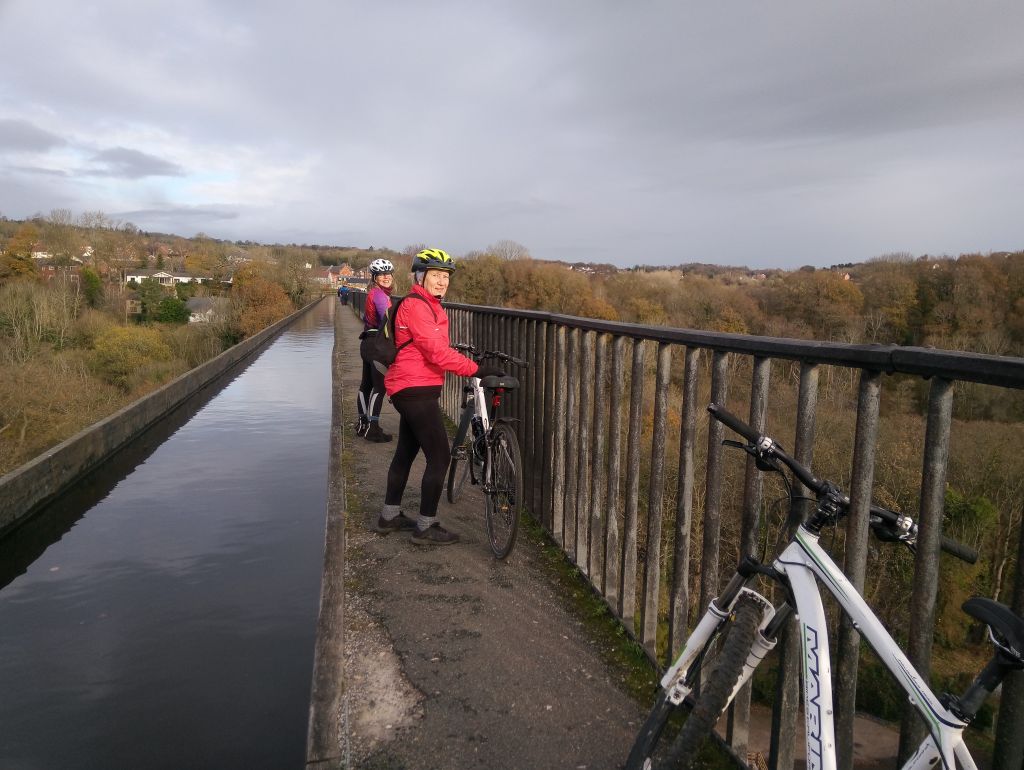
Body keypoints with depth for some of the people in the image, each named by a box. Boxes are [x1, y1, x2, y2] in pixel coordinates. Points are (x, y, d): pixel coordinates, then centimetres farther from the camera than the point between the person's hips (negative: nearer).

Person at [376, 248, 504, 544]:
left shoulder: (428, 305, 16)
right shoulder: (416, 306, -17)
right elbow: (438, 353, -25)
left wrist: (469, 361, 14)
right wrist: (477, 369, -27)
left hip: (411, 390, 11)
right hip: (417, 390, -11)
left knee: (406, 452, 18)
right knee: (439, 456, -7)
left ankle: (390, 516, 31)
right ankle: (426, 527, 3)